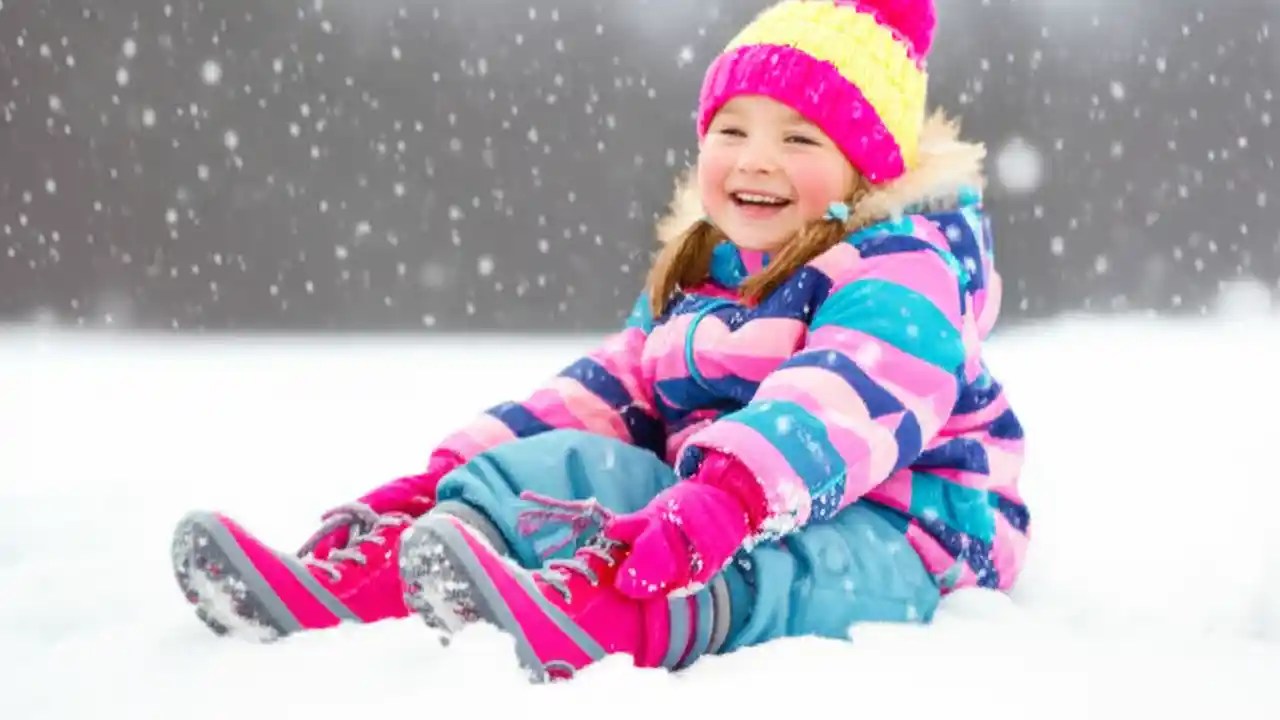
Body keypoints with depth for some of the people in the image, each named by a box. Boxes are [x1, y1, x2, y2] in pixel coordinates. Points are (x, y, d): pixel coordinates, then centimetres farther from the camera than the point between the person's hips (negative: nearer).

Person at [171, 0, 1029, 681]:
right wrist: (452, 469, 0)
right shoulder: (694, 273, 18)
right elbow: (611, 389, 14)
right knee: (561, 462, -13)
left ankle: (576, 618, -72)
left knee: (746, 554, -39)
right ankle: (357, 576, -37)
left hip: (888, 536, -7)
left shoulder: (903, 274, -11)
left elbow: (845, 401, -30)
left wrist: (726, 496, -49)